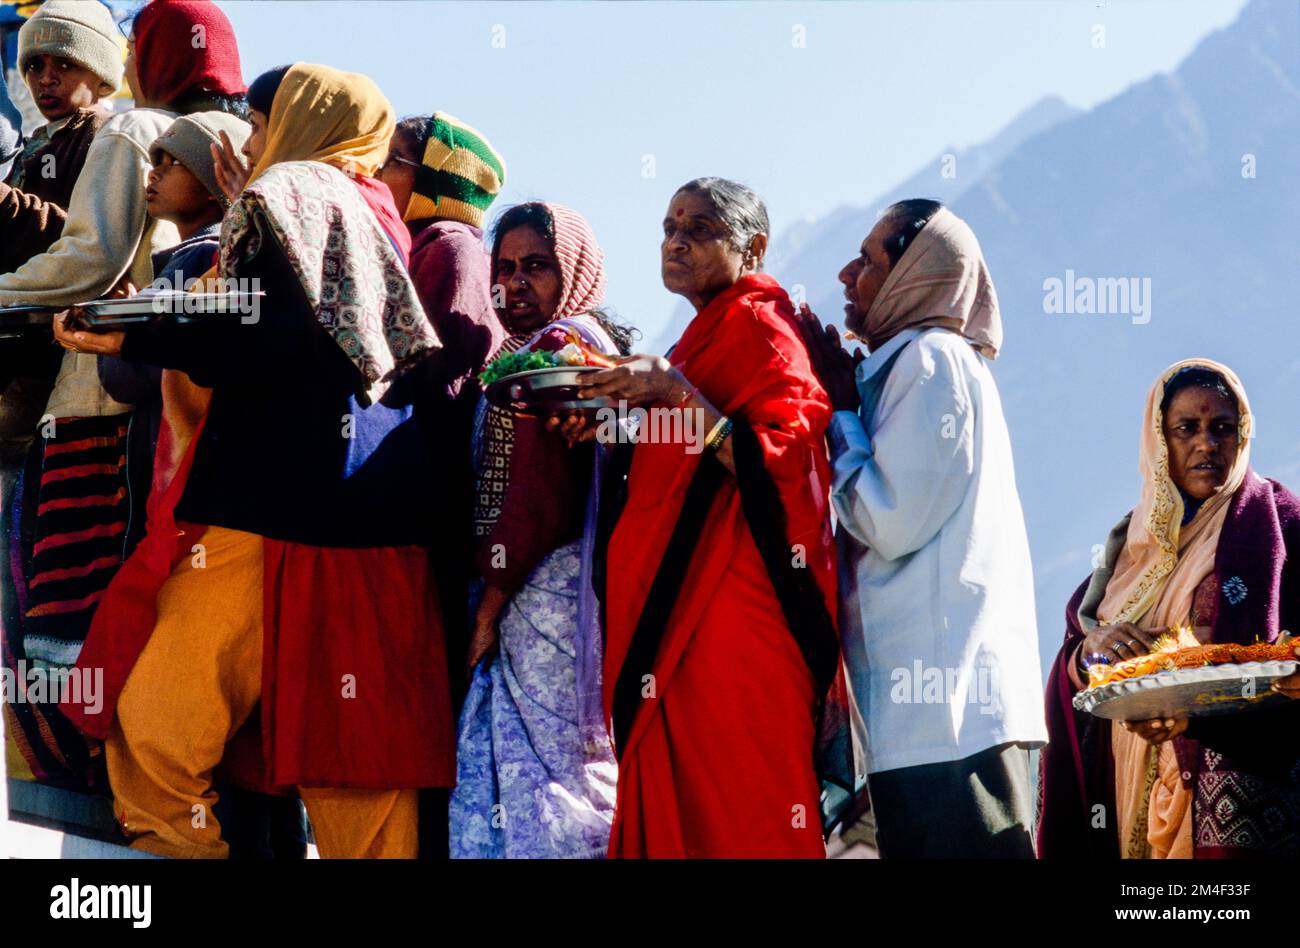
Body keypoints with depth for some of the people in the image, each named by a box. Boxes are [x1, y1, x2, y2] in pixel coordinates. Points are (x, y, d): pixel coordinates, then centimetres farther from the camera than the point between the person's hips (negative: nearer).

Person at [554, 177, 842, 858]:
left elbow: (779, 464, -17)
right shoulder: (705, 336, 23)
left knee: (736, 822, -13)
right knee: (679, 811, 4)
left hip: (731, 614, -10)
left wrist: (674, 394, -19)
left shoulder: (756, 325, -5)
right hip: (677, 611, 10)